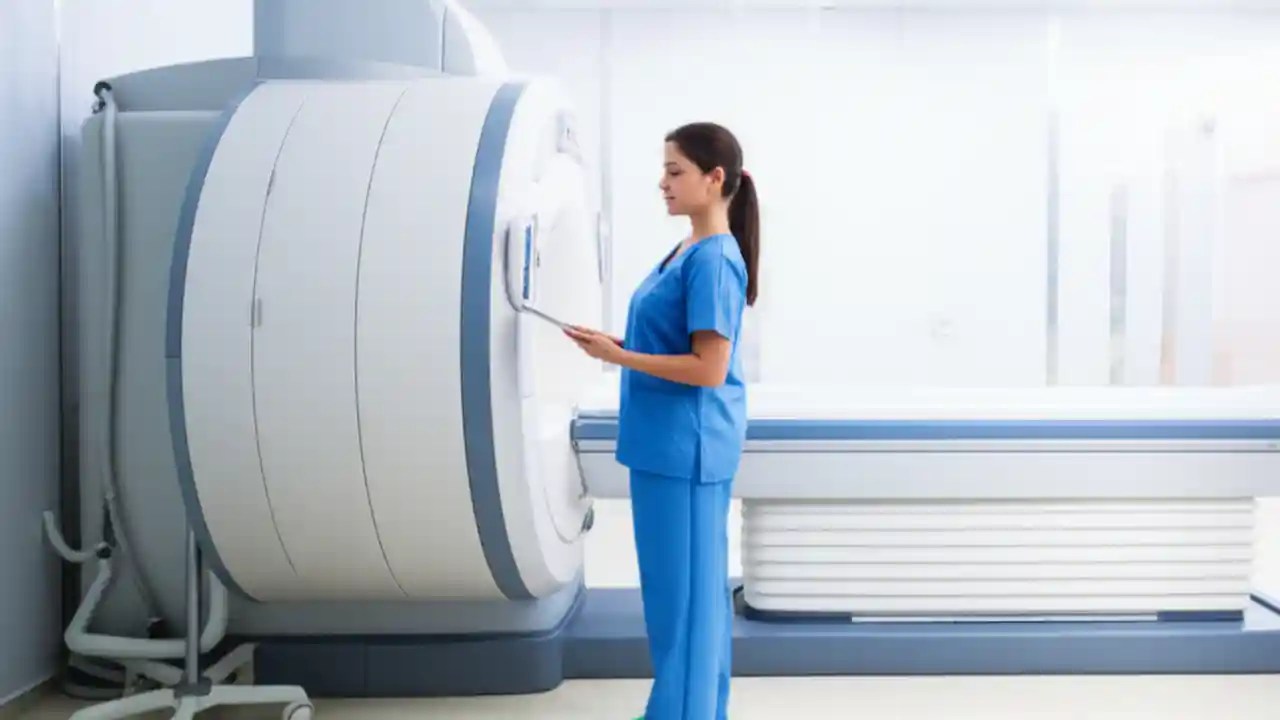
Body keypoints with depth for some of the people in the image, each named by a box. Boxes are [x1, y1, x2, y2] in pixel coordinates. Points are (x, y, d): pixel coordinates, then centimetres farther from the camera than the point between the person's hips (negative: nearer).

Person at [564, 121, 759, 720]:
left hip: (687, 444, -10)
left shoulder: (714, 260, -18)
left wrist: (617, 357, -19)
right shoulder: (687, 251, 12)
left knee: (683, 587, 1)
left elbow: (709, 368, -22)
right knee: (690, 582, 18)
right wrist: (615, 344, 4)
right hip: (668, 442, 10)